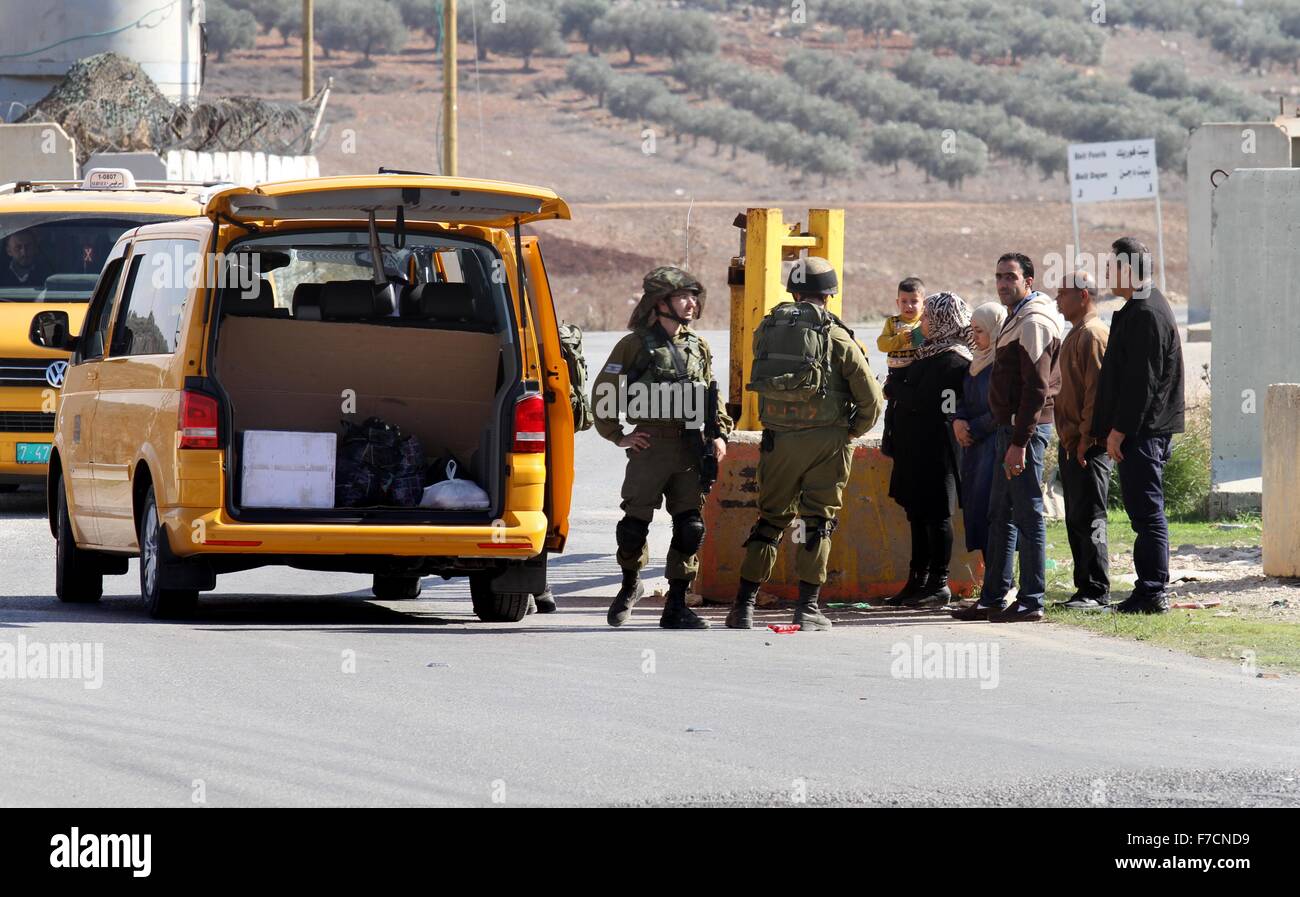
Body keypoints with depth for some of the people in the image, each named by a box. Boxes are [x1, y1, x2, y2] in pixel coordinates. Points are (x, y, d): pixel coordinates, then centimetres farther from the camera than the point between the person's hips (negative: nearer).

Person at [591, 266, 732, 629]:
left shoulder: (698, 347, 14)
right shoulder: (635, 344, -1)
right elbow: (603, 392, 0)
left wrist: (719, 435, 9)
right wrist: (618, 436, -3)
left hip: (691, 450, 4)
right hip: (650, 447, -4)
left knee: (690, 529, -2)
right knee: (635, 525, -2)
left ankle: (676, 606, 5)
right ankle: (630, 585, 25)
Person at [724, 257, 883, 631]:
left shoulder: (767, 330, 3)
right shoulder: (836, 336, -7)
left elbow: (760, 381, 8)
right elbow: (870, 396, -7)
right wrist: (856, 430, 9)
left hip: (779, 440, 3)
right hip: (826, 438, -3)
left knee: (771, 518, 12)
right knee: (818, 521, 6)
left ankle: (744, 605, 9)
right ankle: (808, 608, 4)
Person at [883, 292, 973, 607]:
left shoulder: (952, 360, -15)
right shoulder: (930, 352, 16)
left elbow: (924, 400, -20)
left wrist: (894, 389, -6)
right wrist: (899, 389, 0)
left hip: (937, 448, -10)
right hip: (917, 448, 10)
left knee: (935, 515, -5)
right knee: (918, 514, 13)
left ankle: (939, 584, 0)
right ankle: (918, 581, 18)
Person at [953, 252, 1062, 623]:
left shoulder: (1033, 322, -15)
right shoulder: (1017, 318, 18)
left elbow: (1037, 387, -21)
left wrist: (1019, 443, -24)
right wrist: (1012, 439, 17)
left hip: (1026, 428, -11)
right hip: (1010, 427, 11)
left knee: (1028, 515, -6)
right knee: (1000, 515, 13)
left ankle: (1032, 602, -4)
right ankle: (993, 598, 18)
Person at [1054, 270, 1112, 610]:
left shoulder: (1092, 334, -12)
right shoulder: (1076, 334, 20)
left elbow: (1097, 389, -19)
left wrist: (1085, 438, -21)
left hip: (1088, 446, -10)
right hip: (1072, 443, 10)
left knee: (1089, 518, -9)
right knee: (1076, 519, 11)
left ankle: (1097, 592, -8)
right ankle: (1085, 589, 15)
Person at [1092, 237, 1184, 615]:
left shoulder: (1146, 314, -15)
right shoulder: (1141, 309, 18)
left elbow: (1141, 381, -20)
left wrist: (1119, 430, -18)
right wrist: (1115, 428, 21)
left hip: (1141, 432, -11)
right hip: (1147, 431, 11)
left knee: (1147, 512, -9)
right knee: (1144, 512, 12)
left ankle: (1153, 593, -9)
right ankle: (1149, 590, 14)